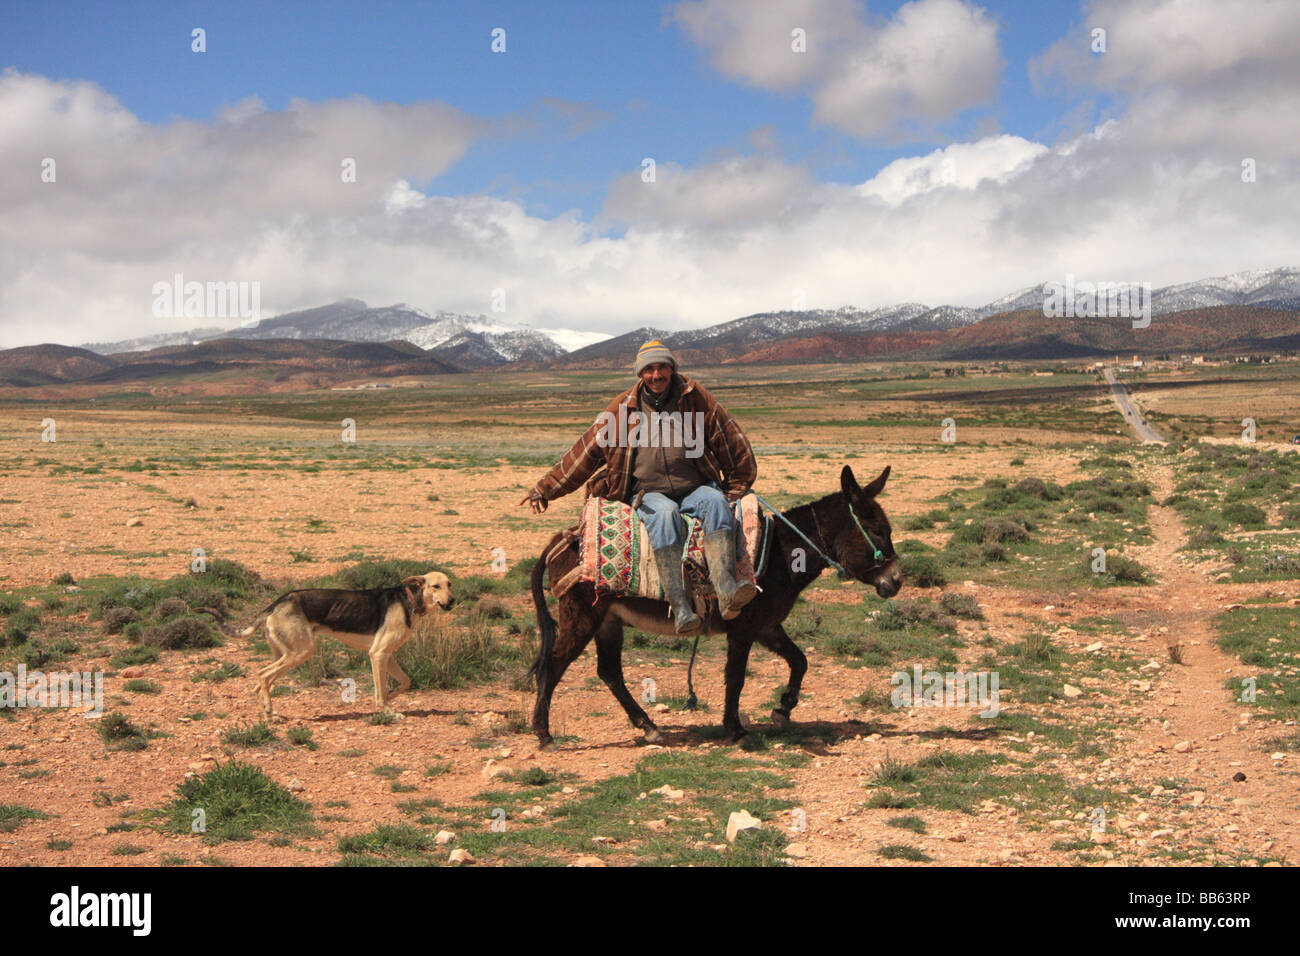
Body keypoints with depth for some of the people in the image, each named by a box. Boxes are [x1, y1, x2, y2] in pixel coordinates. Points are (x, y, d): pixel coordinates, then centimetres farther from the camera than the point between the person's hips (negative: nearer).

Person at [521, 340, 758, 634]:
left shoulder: (696, 399, 7)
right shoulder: (623, 408, 8)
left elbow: (734, 445, 14)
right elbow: (584, 452, 13)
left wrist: (735, 489, 14)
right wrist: (545, 489, 13)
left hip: (695, 490, 1)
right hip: (648, 493, -1)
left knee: (716, 502, -34)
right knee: (665, 513, -36)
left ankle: (726, 590, -53)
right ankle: (680, 607, -47)